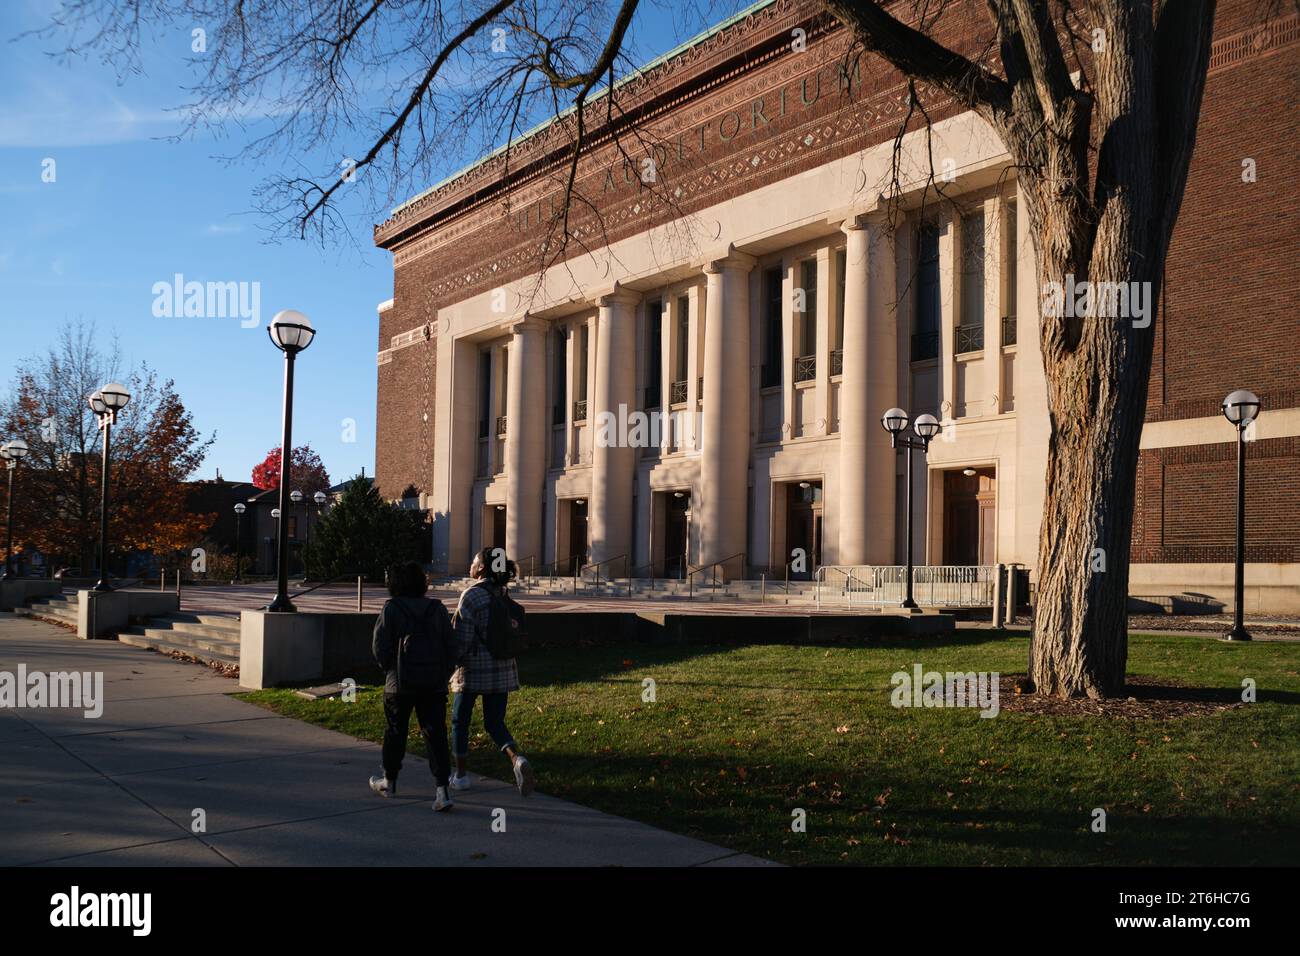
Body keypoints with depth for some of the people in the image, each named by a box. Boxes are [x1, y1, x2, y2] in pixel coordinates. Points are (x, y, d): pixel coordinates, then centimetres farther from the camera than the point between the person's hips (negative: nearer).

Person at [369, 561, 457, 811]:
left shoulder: (391, 609, -7)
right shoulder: (437, 609, 3)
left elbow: (380, 648, -8)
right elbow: (451, 646, 4)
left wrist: (389, 667, 11)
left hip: (400, 683, -2)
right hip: (434, 684, 2)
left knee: (395, 732, 15)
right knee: (435, 733, 0)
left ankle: (389, 782, 31)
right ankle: (441, 789, -10)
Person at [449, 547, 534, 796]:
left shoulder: (471, 595, -14)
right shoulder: (502, 594, 7)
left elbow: (462, 638, -16)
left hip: (473, 668, -6)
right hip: (502, 668, 6)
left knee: (460, 720, 14)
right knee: (495, 724, 10)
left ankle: (460, 775, 20)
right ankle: (517, 759, -17)